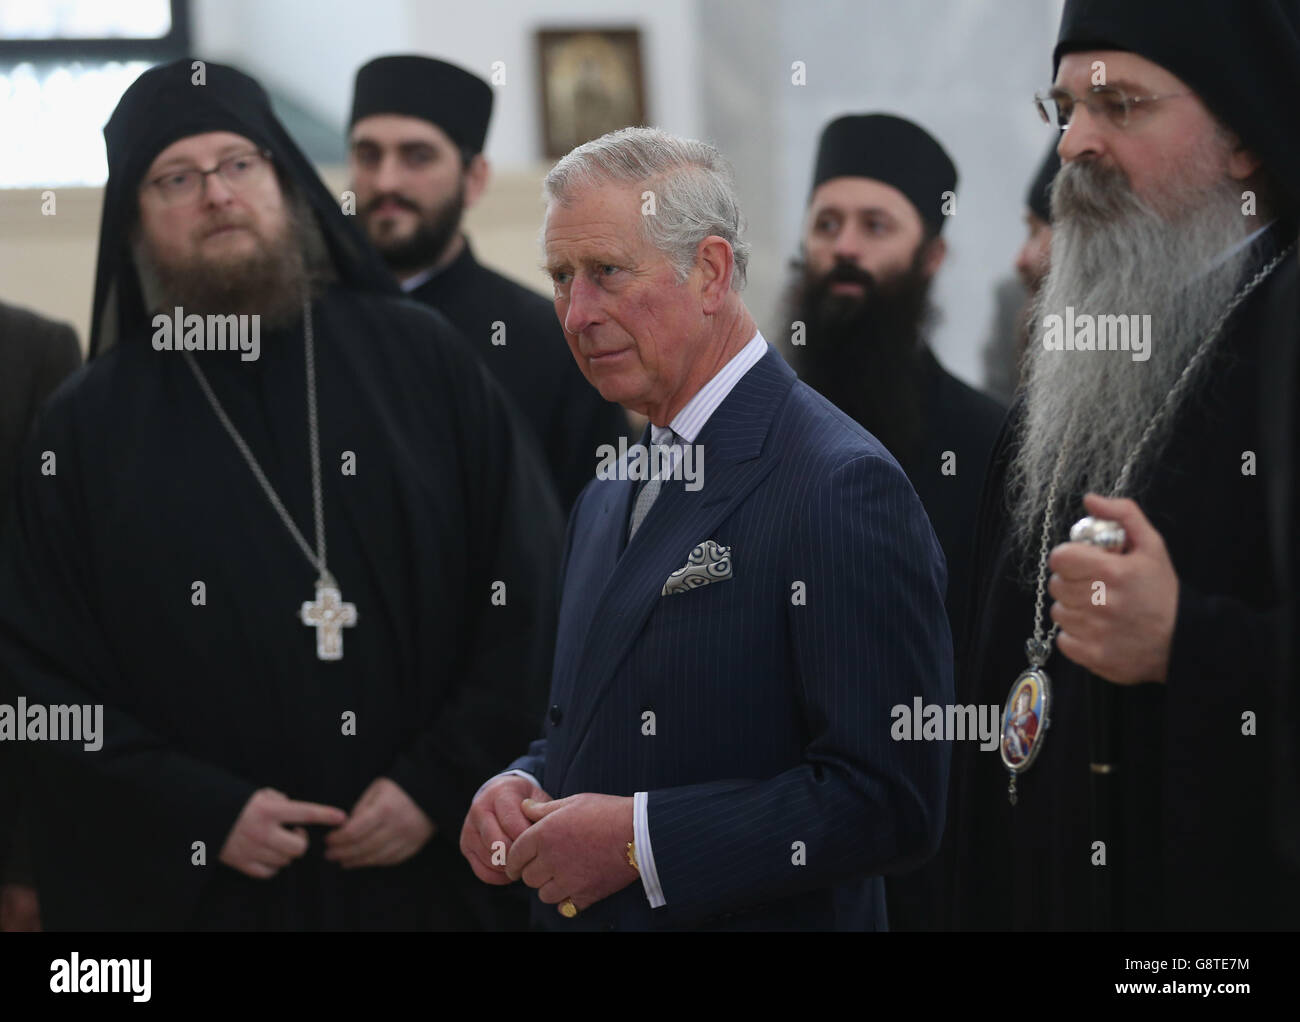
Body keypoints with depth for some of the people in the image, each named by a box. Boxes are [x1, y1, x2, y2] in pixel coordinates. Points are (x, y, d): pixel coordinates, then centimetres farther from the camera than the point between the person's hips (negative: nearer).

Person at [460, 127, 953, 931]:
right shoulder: (608, 500, 11)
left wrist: (641, 838, -23)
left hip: (756, 918, -8)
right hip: (574, 912, 8)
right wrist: (519, 790, -2)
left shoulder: (844, 487, -17)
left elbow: (891, 800, -22)